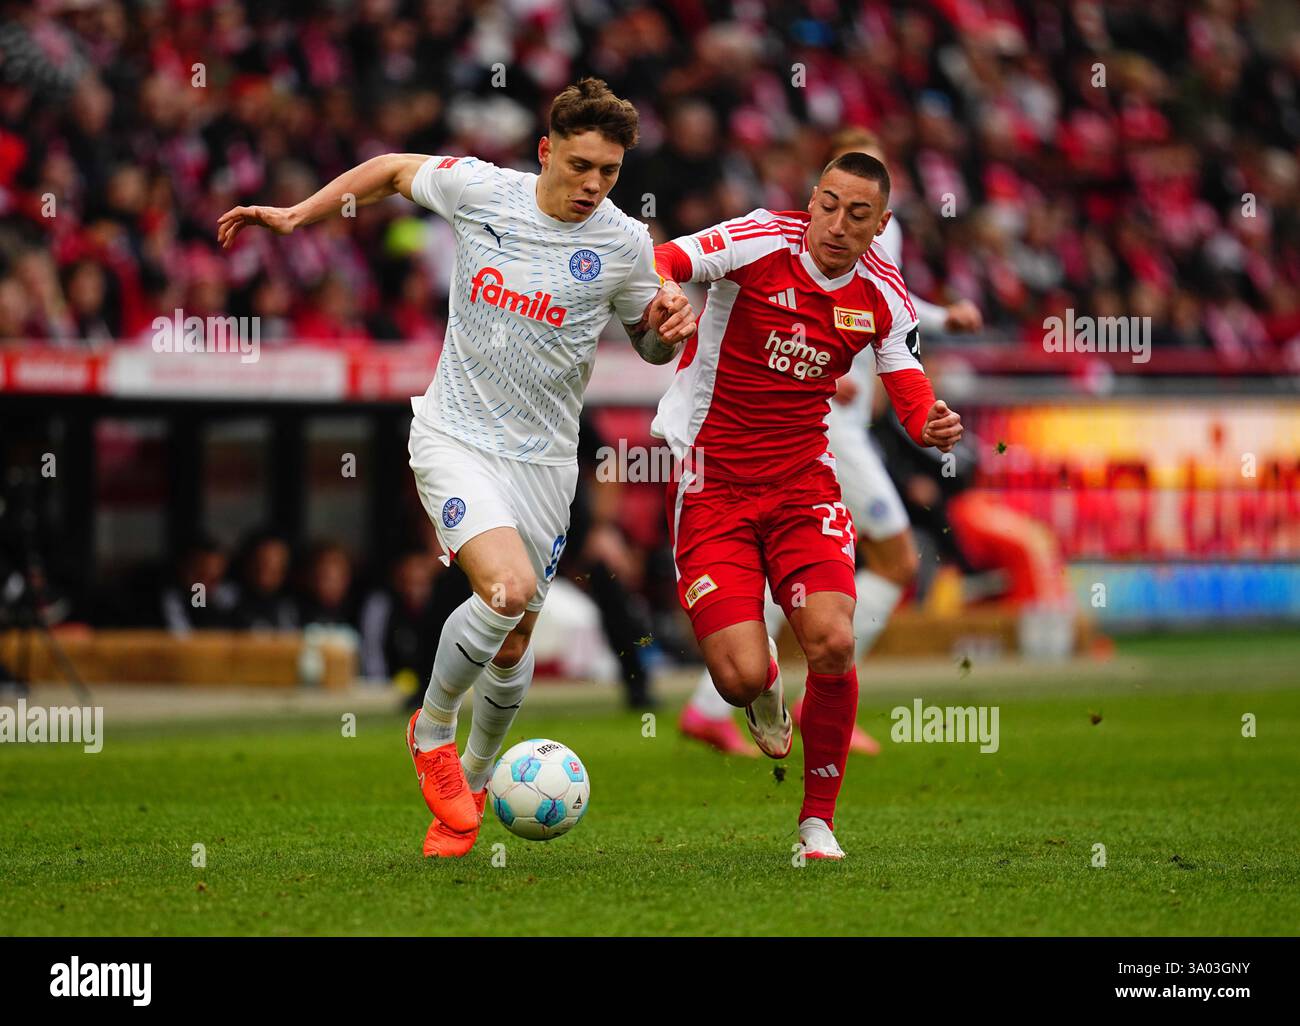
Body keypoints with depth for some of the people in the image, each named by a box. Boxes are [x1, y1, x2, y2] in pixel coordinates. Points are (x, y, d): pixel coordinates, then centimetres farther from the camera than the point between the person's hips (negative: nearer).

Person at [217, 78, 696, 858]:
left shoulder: (624, 245, -6)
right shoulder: (480, 190, -8)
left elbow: (651, 345, 10)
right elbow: (391, 170, 11)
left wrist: (670, 325, -13)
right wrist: (297, 214, 7)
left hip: (543, 457, 2)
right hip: (453, 436, -2)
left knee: (513, 643, 10)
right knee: (510, 587, -26)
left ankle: (475, 776, 39)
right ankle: (432, 730, 0)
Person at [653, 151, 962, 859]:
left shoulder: (883, 294, 1)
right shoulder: (761, 242, -13)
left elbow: (907, 386, 10)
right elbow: (661, 264, -25)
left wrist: (932, 424, -13)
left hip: (802, 481, 3)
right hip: (710, 482, -3)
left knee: (833, 645, -18)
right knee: (738, 675, -15)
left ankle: (818, 820, 3)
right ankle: (762, 685, 27)